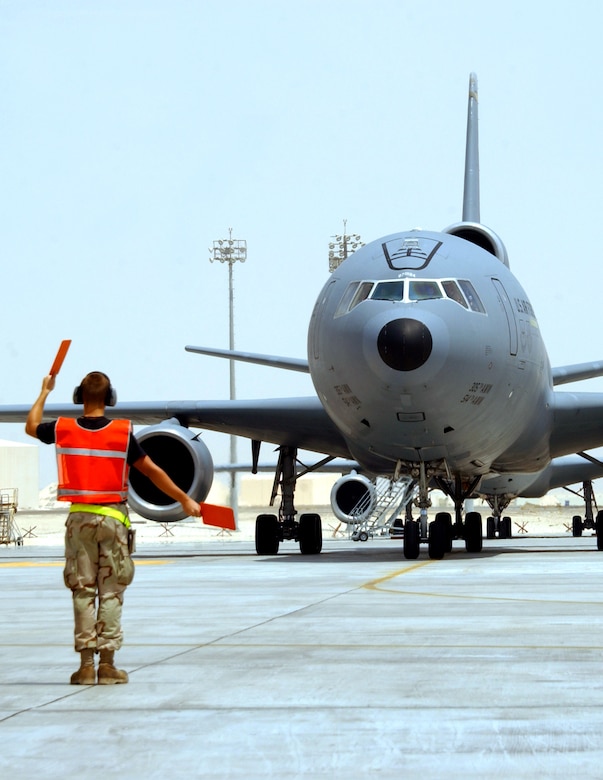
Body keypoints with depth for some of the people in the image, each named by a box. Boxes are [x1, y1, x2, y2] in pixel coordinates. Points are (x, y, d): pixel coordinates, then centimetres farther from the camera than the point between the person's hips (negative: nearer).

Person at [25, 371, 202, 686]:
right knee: (110, 592, 3)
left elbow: (31, 427, 21)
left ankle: (86, 664, 3)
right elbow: (152, 471, -1)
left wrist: (44, 392, 37)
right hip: (112, 518, -1)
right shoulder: (122, 432, -6)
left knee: (83, 591, 6)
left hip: (79, 518, 1)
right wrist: (185, 500, 10)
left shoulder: (63, 429, -1)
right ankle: (107, 664, 1)